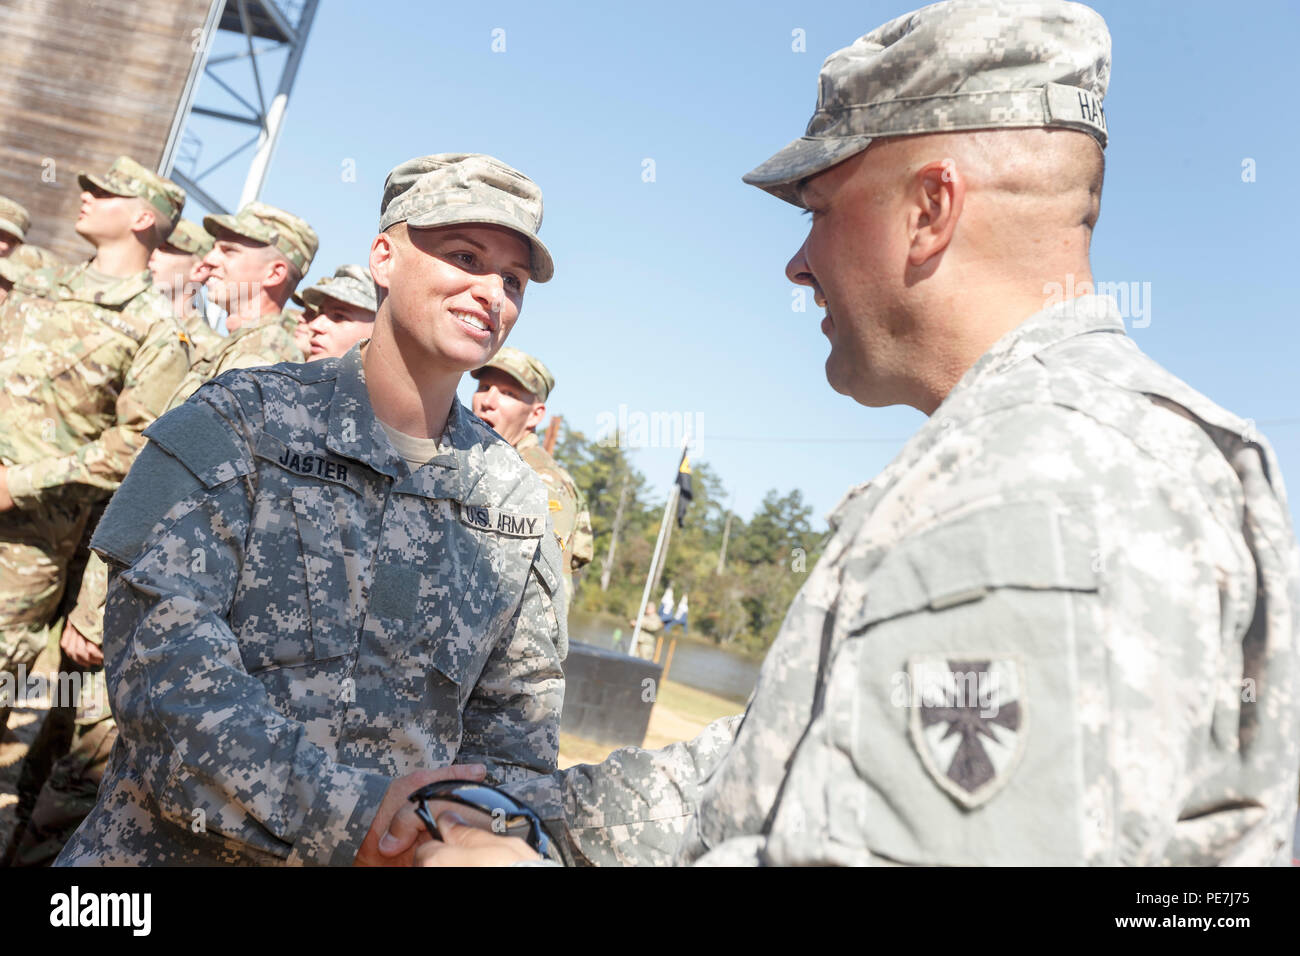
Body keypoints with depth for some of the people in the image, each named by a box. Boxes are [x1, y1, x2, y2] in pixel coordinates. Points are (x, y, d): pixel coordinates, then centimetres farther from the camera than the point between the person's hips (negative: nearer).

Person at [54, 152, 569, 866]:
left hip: (403, 842, 3)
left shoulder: (518, 500, 3)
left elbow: (517, 720, 9)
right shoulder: (240, 421, -6)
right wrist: (343, 812, -24)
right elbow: (159, 648, -16)